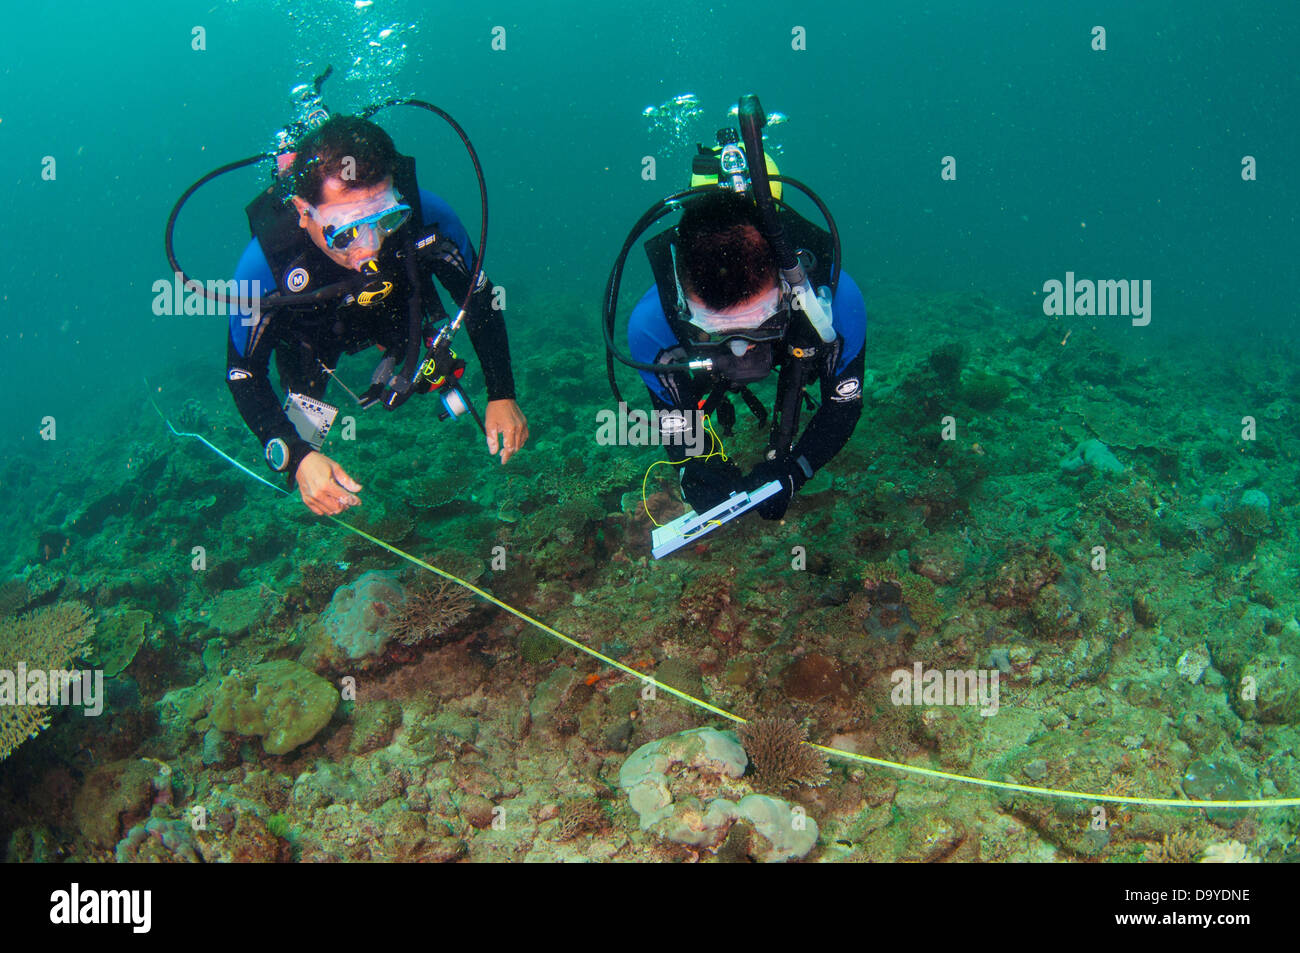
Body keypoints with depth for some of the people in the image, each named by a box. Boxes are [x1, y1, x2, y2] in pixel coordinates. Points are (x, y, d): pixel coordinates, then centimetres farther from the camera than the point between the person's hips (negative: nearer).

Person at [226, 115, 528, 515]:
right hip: (311, 331, -1)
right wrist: (296, 457, -44)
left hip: (391, 314, 2)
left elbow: (479, 297, -23)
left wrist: (502, 396, -30)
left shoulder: (426, 216, -41)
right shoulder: (264, 263, -44)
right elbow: (243, 371, -30)